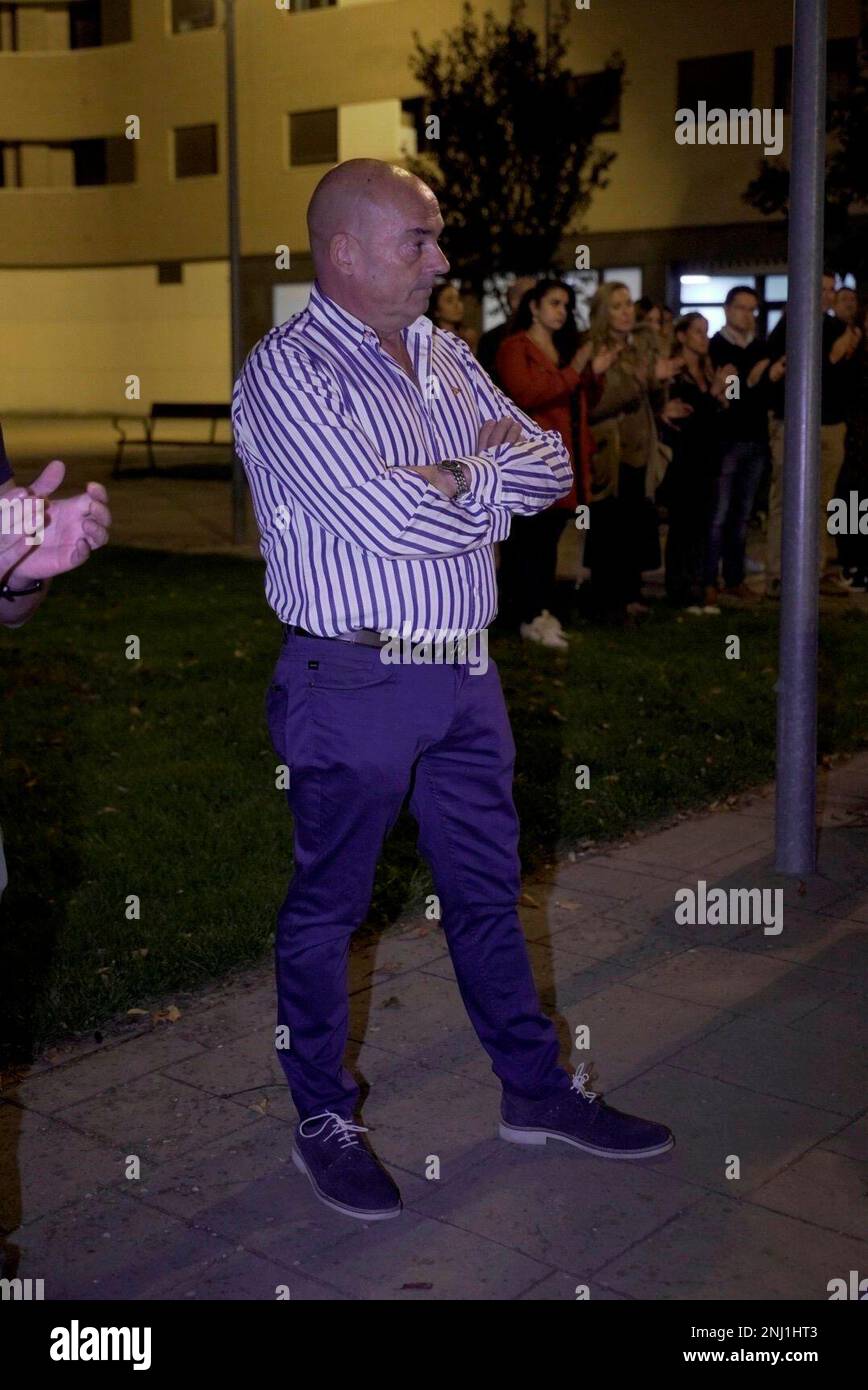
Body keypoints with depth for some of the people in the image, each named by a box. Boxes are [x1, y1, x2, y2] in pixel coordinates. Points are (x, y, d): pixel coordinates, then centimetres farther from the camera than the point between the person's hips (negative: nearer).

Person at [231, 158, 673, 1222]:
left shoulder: (442, 354, 11)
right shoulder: (286, 372, -13)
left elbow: (551, 464, 7)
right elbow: (388, 518, -23)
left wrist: (459, 478, -12)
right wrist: (494, 481, -5)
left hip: (464, 675, 7)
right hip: (352, 684, -7)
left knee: (488, 888, 17)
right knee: (327, 907, 8)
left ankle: (536, 1089, 32)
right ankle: (323, 1117, 25)